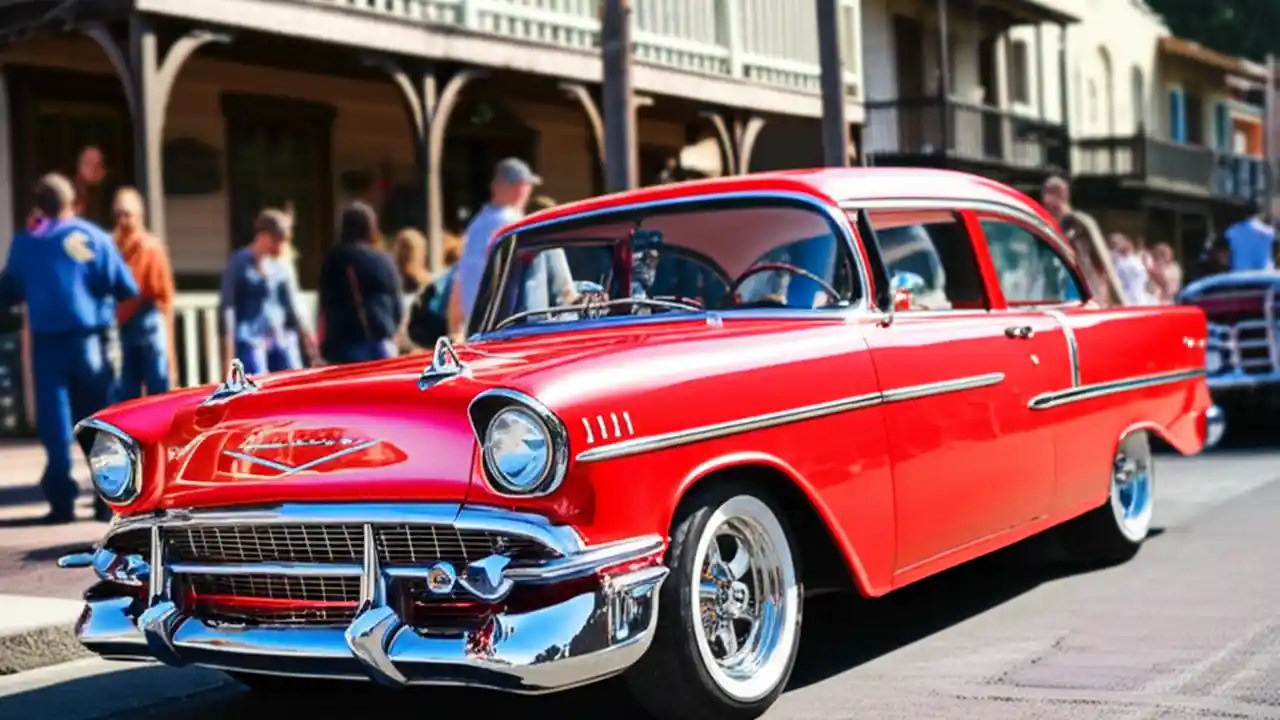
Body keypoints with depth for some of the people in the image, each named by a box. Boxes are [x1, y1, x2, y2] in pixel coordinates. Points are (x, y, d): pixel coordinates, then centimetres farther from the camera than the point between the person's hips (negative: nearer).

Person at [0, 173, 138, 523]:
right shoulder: (94, 237, 1)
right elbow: (128, 290, -1)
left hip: (47, 343, 0)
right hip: (90, 341, 0)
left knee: (55, 423, 3)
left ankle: (62, 501, -2)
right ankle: (108, 500, 8)